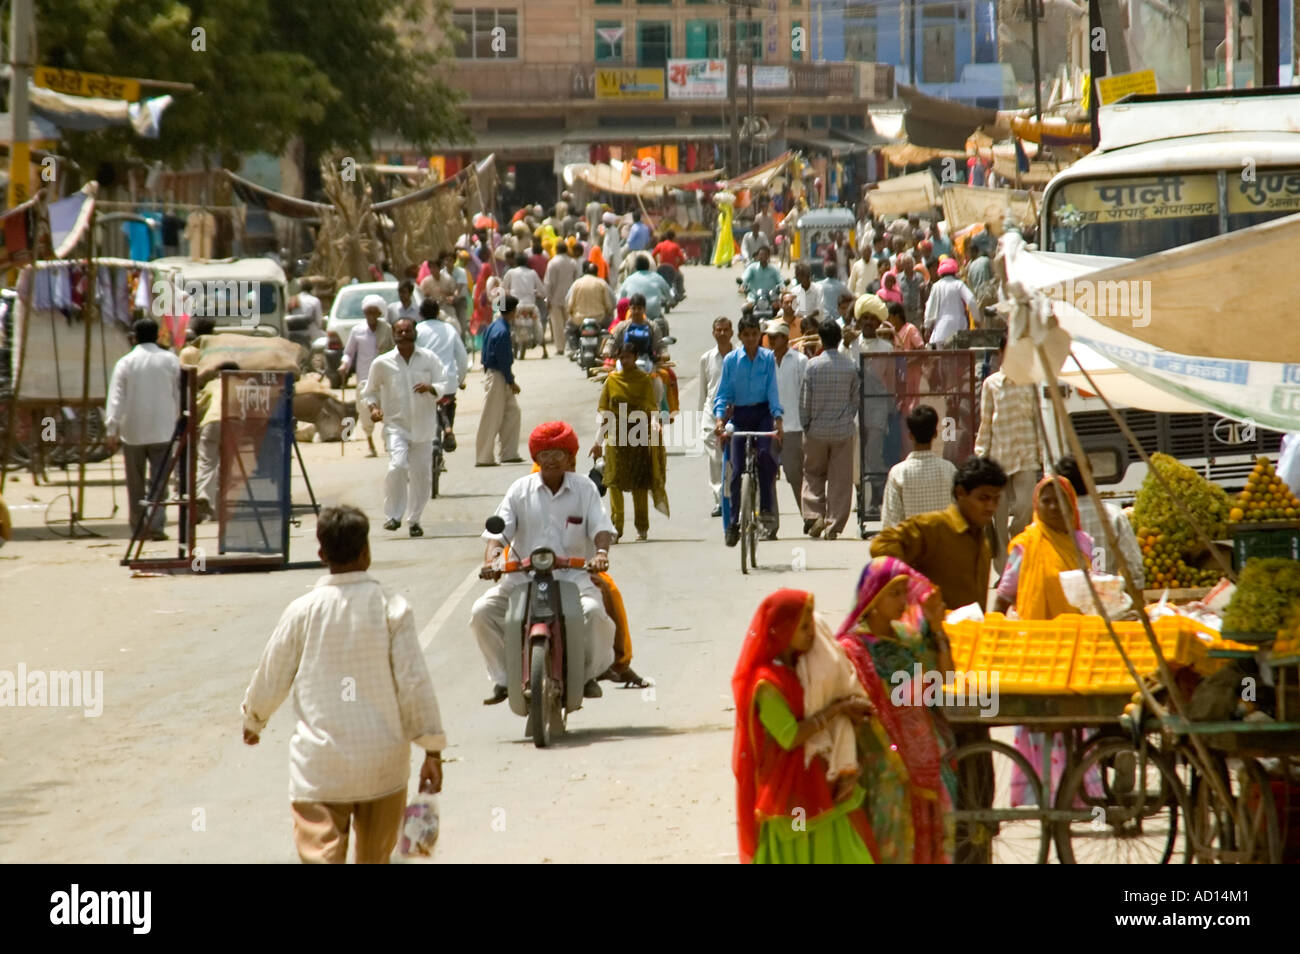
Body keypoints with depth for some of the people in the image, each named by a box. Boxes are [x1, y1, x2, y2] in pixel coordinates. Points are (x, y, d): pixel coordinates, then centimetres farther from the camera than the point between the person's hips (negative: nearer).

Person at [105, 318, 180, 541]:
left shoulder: (125, 363, -2)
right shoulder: (171, 360, 1)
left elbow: (116, 398, -7)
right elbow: (179, 395, 6)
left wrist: (112, 431, -8)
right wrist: (181, 425, 17)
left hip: (133, 432, 0)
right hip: (162, 431, 0)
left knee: (135, 483, 10)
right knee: (158, 480, -1)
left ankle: (138, 527, 13)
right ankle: (156, 526, -13)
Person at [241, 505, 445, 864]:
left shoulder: (304, 611, -3)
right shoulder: (391, 609, -5)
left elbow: (271, 679, 6)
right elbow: (414, 684, -6)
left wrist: (253, 719, 27)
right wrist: (432, 751, 1)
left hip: (320, 767, -1)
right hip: (383, 766, 1)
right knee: (375, 861, 18)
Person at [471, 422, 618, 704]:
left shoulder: (585, 489, 6)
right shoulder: (521, 490, 7)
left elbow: (601, 527, -5)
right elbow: (499, 530, -1)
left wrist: (601, 552, -28)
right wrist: (492, 557, -22)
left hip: (573, 575, -2)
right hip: (522, 577, 2)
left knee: (593, 611, -32)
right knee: (482, 611, -18)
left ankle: (589, 674, -4)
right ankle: (503, 678, -2)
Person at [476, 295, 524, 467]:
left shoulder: (493, 327, 9)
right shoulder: (502, 331, -20)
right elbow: (503, 360, -20)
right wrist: (511, 381, -13)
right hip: (497, 377, -10)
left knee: (512, 411, 11)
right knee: (491, 418, -3)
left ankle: (509, 454, 13)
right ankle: (483, 458, 4)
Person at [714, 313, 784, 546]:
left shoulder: (768, 358, 0)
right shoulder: (731, 360, 1)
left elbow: (772, 390, -3)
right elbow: (723, 393, 1)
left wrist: (777, 418, -16)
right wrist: (719, 417, -15)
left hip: (763, 413, -1)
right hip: (740, 415, 1)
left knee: (766, 453, -27)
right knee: (737, 469, -2)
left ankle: (766, 510, -17)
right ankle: (733, 522, 8)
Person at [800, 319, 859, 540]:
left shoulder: (813, 365, -10)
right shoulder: (851, 365, -3)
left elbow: (805, 399, -6)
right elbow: (856, 398, 3)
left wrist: (805, 424, 6)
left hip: (817, 430, -1)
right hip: (843, 430, 1)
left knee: (813, 474, 14)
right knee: (840, 479, 5)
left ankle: (813, 515, -3)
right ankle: (834, 525, 3)